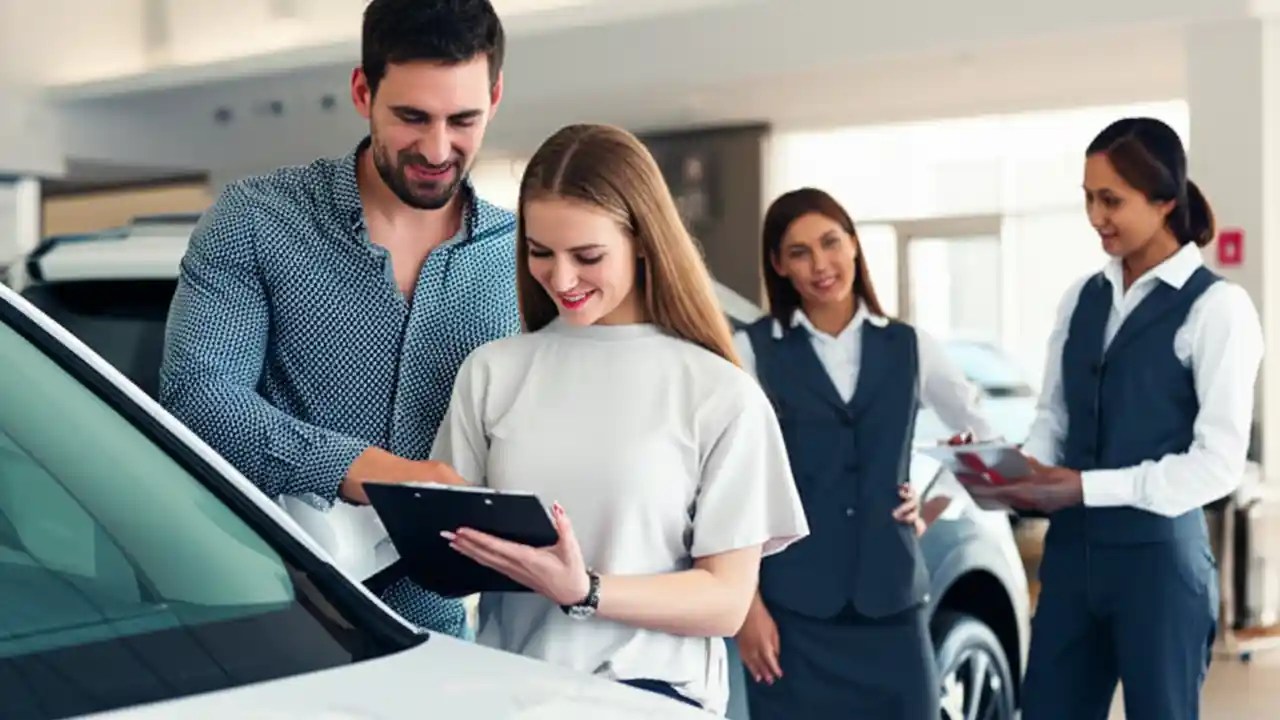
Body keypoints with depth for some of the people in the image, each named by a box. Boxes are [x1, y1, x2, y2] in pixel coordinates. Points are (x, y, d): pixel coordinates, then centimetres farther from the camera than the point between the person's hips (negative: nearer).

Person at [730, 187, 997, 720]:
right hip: (793, 606, -2)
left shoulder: (909, 347, 8)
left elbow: (983, 439, 22)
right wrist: (747, 604, -7)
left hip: (890, 601, 3)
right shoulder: (754, 351, -1)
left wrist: (931, 511, 9)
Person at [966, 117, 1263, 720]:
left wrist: (1086, 487, -18)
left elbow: (1219, 462, -14)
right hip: (1072, 550, 6)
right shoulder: (1081, 299, 11)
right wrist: (1025, 466, -8)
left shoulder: (1216, 307, -8)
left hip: (1158, 554, -5)